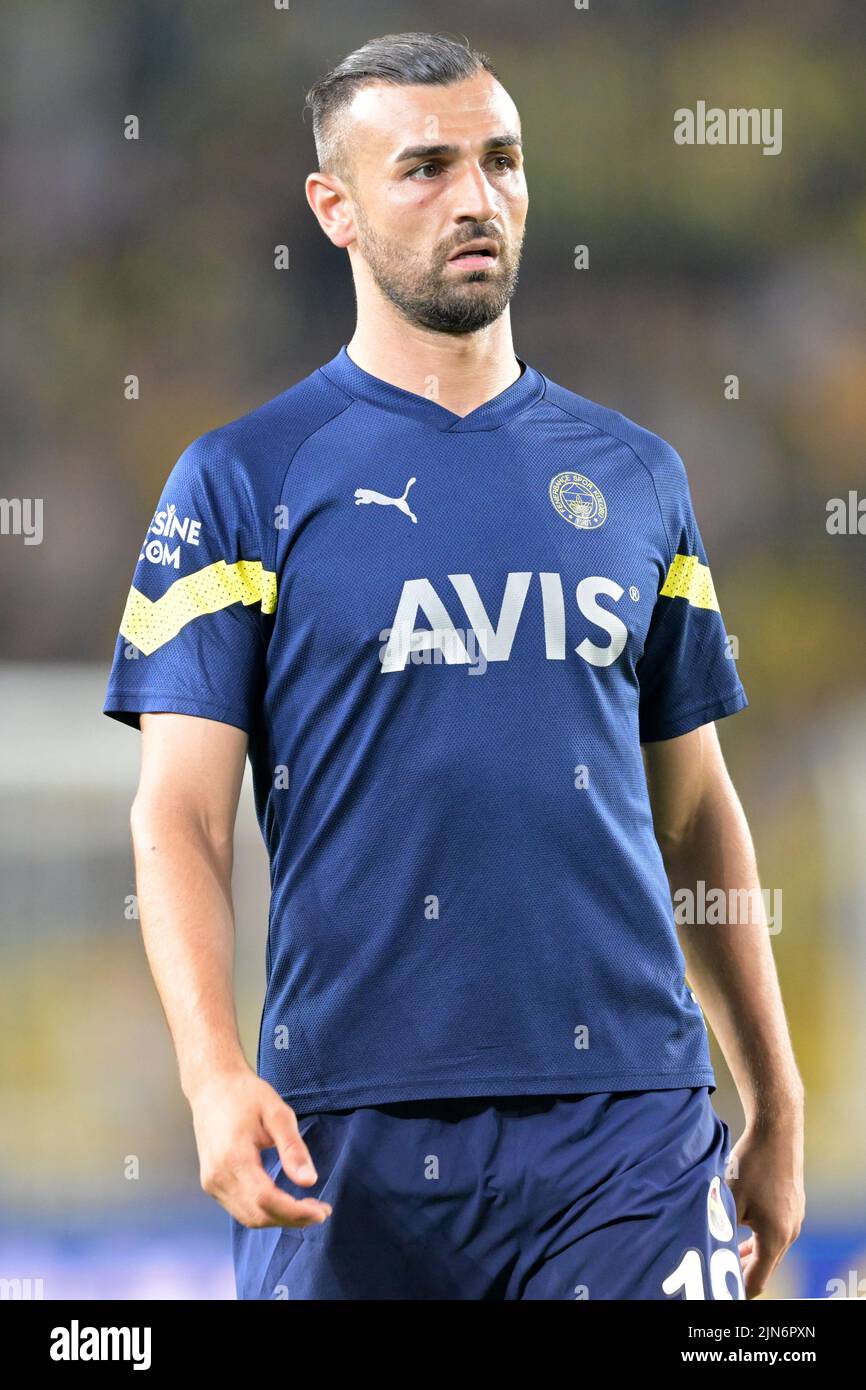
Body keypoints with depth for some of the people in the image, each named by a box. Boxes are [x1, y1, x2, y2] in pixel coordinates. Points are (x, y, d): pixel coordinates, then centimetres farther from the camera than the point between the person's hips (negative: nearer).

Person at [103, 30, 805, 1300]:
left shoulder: (635, 477, 13)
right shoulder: (245, 481, 1)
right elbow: (182, 814, -4)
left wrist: (777, 1109, 15)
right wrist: (215, 1075, -20)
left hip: (628, 1114, 2)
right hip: (351, 1127, -2)